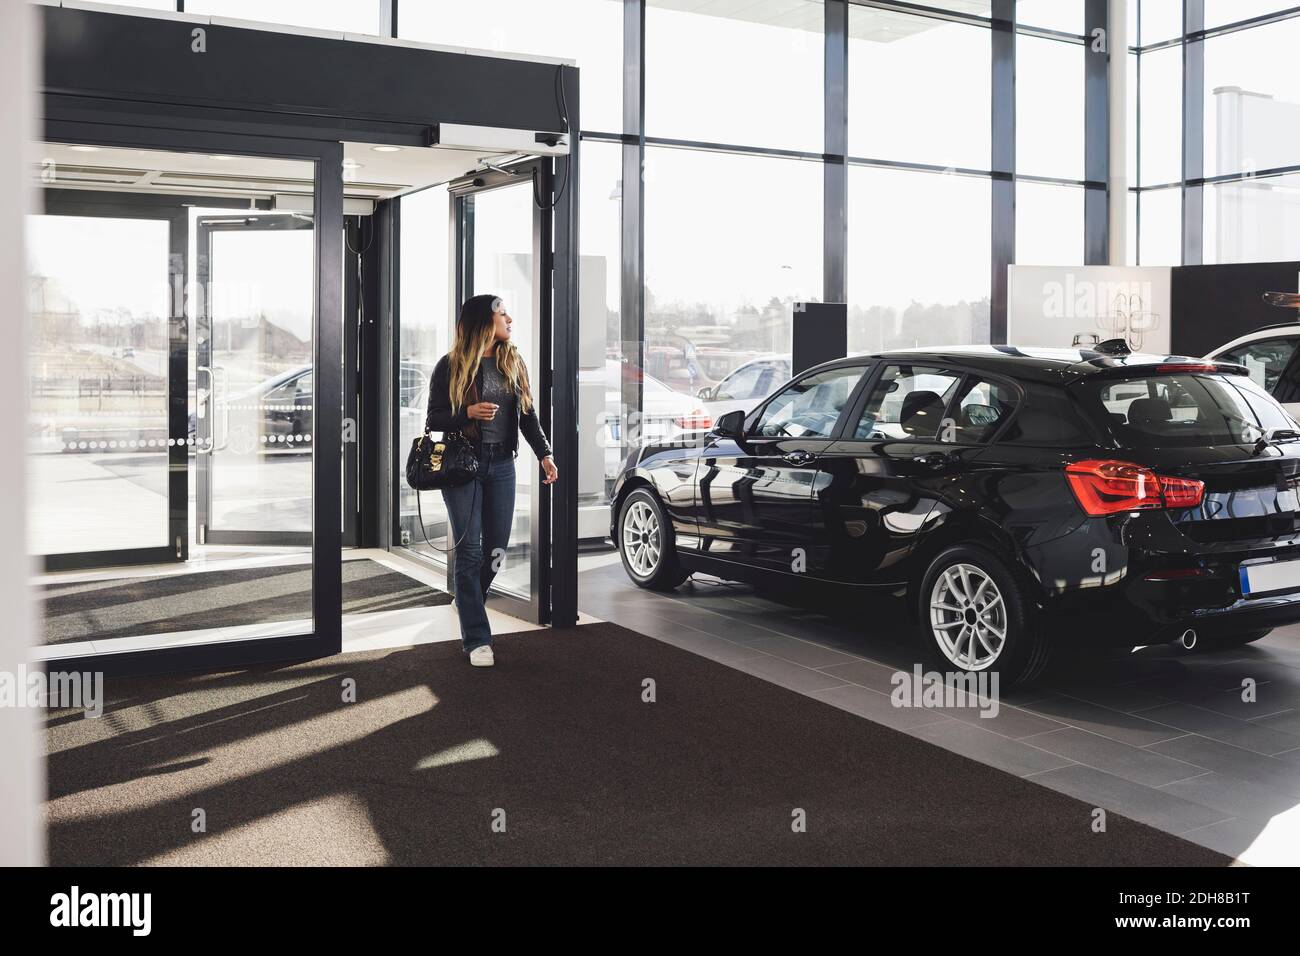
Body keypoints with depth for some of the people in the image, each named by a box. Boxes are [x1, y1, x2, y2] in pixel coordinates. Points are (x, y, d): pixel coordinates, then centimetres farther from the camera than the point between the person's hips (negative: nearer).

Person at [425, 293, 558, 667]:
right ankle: (476, 639, 1)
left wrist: (544, 453, -1)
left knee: (496, 550, 6)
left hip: (501, 465, 5)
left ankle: (467, 606, 32)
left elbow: (527, 414, 11)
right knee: (470, 552, -4)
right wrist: (468, 413, -18)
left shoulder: (513, 363, 10)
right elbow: (433, 420, -1)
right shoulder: (451, 366, -3)